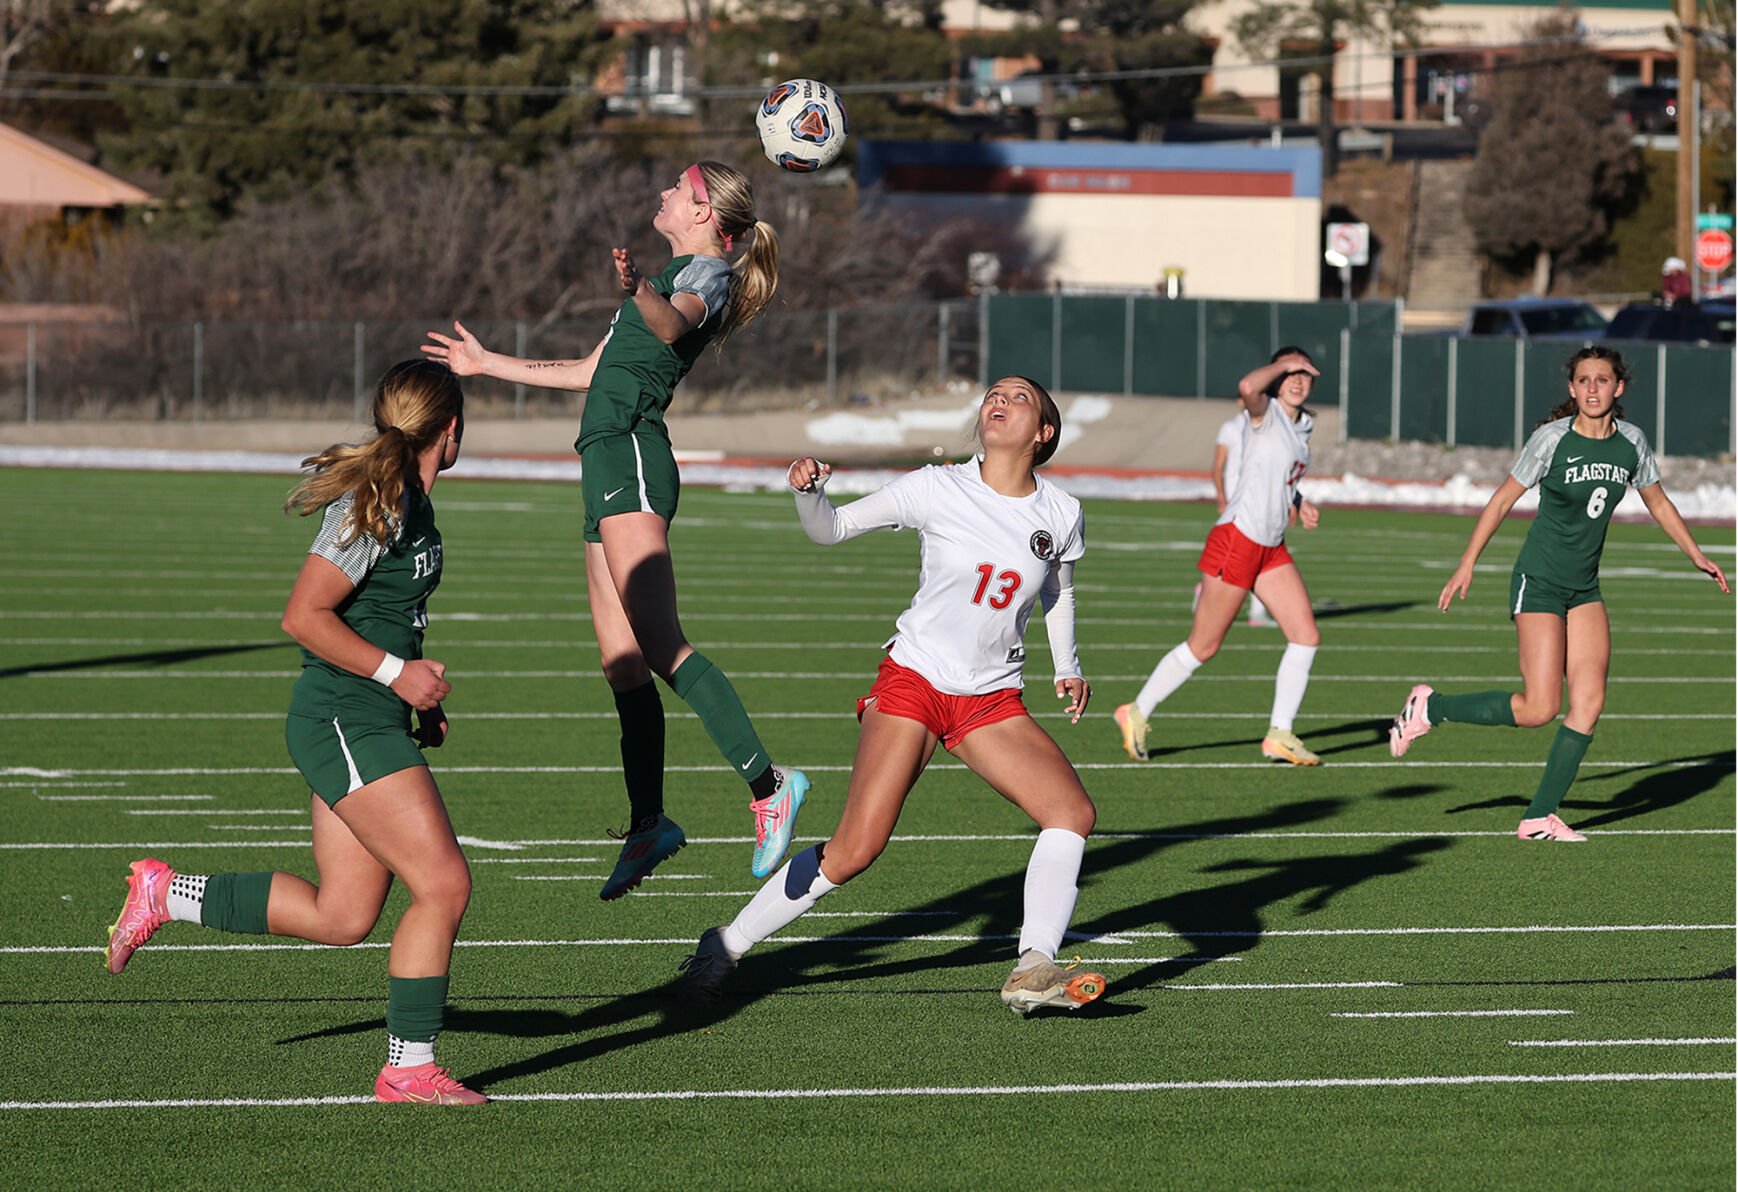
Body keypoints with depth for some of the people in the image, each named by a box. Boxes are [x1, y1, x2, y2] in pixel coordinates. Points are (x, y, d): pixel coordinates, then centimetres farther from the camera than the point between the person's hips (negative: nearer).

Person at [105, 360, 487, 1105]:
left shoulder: (409, 499, 13)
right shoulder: (373, 503, -17)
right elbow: (303, 617, -20)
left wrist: (420, 699, 18)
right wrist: (396, 672, -19)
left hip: (369, 724, 10)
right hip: (345, 723, -10)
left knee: (341, 917, 10)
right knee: (443, 883, -12)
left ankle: (165, 895, 23)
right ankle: (408, 1069, -3)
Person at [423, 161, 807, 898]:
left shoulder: (708, 273, 0)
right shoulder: (672, 278, 30)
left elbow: (674, 322, -26)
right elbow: (591, 372, 38)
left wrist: (638, 291, -47)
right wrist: (487, 364, 44)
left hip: (631, 451, -10)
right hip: (609, 459, 10)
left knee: (658, 646, -22)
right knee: (621, 663, 4)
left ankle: (767, 782, -29)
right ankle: (648, 824, 4)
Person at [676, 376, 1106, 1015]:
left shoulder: (1060, 515, 1)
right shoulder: (936, 489, -8)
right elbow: (830, 529, -5)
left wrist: (1068, 668, 15)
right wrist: (809, 491, -25)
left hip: (992, 699, 4)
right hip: (913, 681, -4)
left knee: (1074, 811, -17)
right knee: (855, 849, -16)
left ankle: (1033, 970, -16)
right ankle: (726, 946, -2)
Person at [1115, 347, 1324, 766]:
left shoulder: (1301, 425, 14)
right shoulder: (1265, 412, -11)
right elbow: (1248, 388, -37)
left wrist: (1298, 502, 14)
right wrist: (1281, 365, -23)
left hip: (1271, 549, 8)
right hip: (1237, 539, -8)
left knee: (1306, 637, 0)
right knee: (1203, 647, -1)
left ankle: (1280, 735, 7)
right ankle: (1137, 713, 15)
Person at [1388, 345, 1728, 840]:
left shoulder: (1631, 442, 2)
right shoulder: (1552, 438, -13)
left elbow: (1659, 503, 18)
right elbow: (1503, 499, -5)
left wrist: (1697, 556, 17)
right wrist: (1467, 563, -6)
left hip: (1584, 588, 6)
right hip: (1538, 581, -6)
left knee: (1590, 700, -6)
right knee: (1538, 708, -13)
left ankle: (1540, 817, 0)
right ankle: (1430, 708, 6)